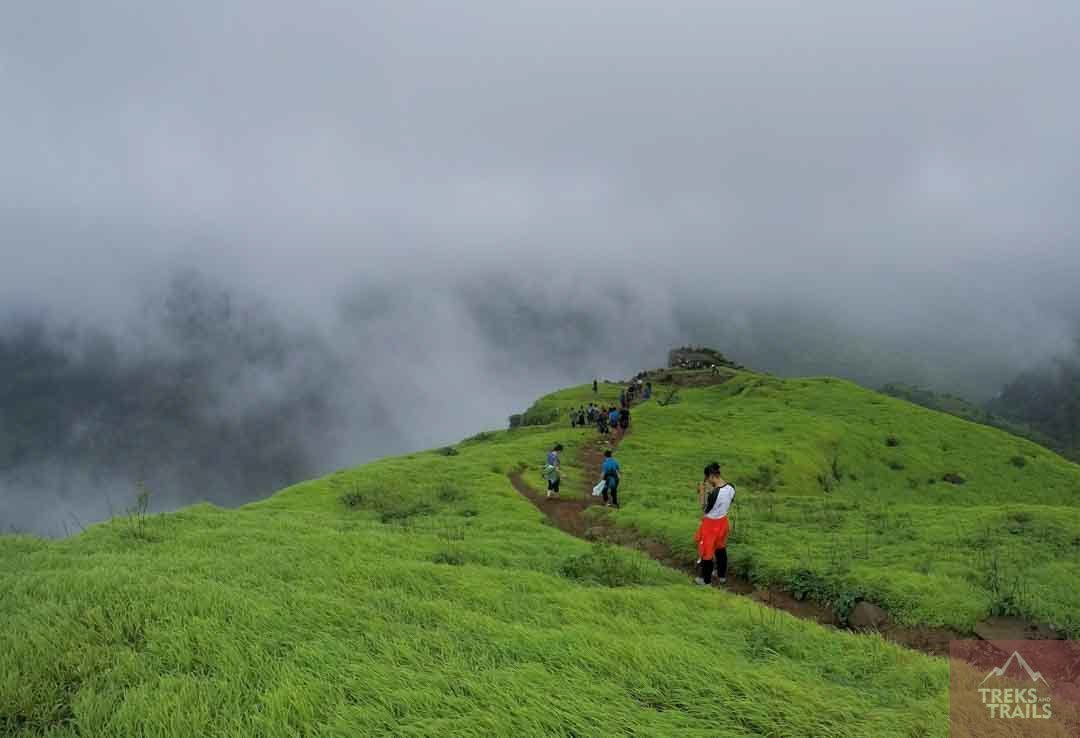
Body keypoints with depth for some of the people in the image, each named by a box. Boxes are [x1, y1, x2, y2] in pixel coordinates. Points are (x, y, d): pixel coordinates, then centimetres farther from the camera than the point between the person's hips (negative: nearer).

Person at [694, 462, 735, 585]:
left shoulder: (715, 493, -33)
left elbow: (705, 509, -19)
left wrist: (702, 493, -15)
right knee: (721, 549, 26)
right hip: (723, 522, 7)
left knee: (707, 551, 12)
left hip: (711, 524, -7)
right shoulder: (731, 488, -11)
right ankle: (722, 575, 42)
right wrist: (710, 491, 3)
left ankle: (706, 579, 28)